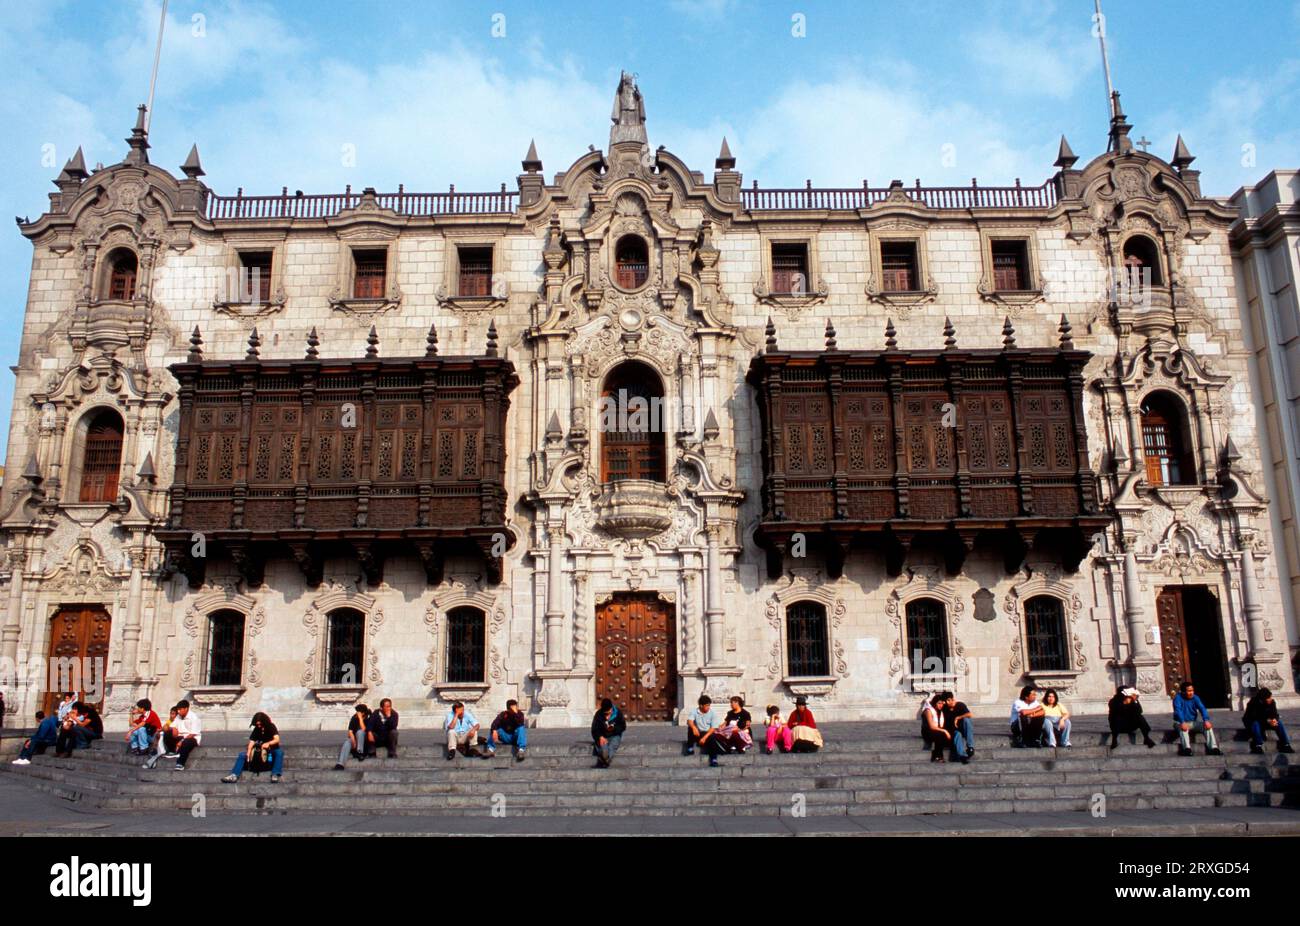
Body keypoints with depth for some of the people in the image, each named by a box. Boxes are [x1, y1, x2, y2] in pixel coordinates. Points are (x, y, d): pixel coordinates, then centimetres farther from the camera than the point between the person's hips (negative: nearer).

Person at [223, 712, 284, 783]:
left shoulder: (271, 727, -11)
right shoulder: (256, 730, -2)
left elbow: (277, 739, -24)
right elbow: (251, 742, -13)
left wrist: (268, 743, -44)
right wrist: (248, 754, -30)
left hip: (273, 749, -4)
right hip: (261, 749, 4)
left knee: (279, 752, -37)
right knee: (242, 755, -11)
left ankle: (275, 775, -42)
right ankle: (234, 775, -21)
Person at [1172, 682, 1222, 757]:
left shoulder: (1195, 698, 1)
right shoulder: (1178, 697, -11)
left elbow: (1202, 708, -13)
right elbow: (1178, 710, -24)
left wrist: (1206, 720, -32)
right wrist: (1183, 722, -41)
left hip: (1193, 723, 5)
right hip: (1181, 723, -5)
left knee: (1208, 726, -17)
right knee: (1183, 728, -37)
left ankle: (1213, 748, -24)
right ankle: (1187, 749, -49)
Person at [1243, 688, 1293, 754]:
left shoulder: (1272, 702, -9)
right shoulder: (1253, 703, -25)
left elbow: (1275, 714, -7)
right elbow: (1254, 718, -28)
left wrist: (1275, 719, -31)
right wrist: (1267, 721, -37)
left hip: (1266, 722, 5)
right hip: (1251, 722, -5)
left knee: (1279, 722, -20)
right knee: (1255, 724, -39)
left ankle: (1285, 745, -22)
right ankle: (1258, 745, -39)